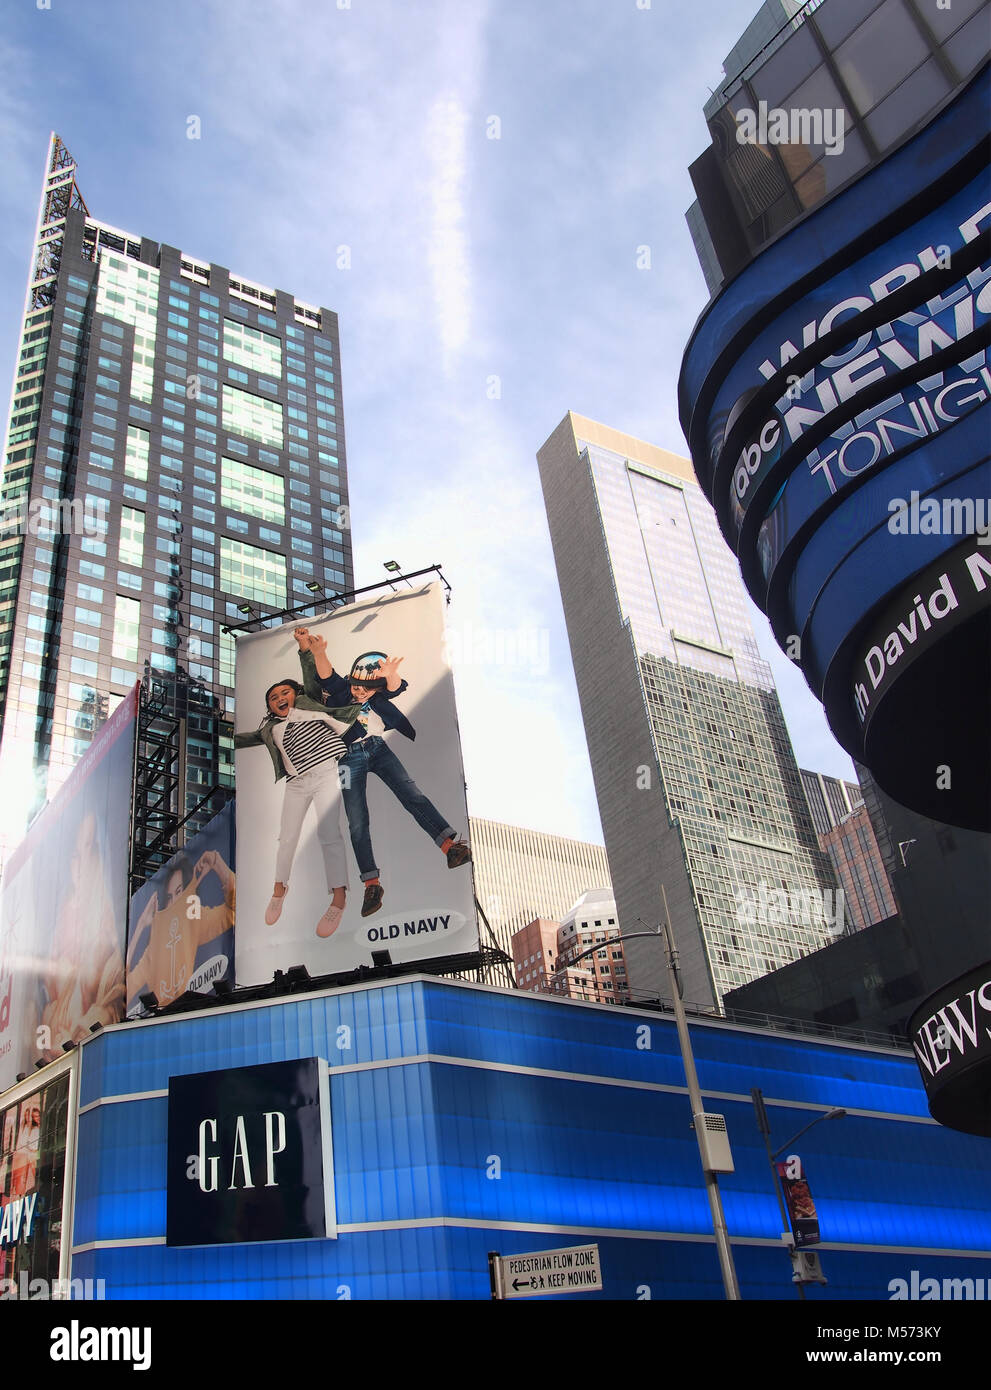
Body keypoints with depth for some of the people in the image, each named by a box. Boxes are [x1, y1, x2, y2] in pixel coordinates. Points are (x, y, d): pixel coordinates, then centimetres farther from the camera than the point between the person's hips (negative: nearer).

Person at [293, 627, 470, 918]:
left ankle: (450, 846, -23)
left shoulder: (380, 695, -2)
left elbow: (395, 687, -25)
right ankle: (371, 884, -5)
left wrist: (391, 675, -51)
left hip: (378, 749, 1)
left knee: (412, 794, -15)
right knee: (357, 821, -6)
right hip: (350, 757, -1)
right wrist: (315, 650, -49)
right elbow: (325, 676, -27)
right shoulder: (339, 691, -7)